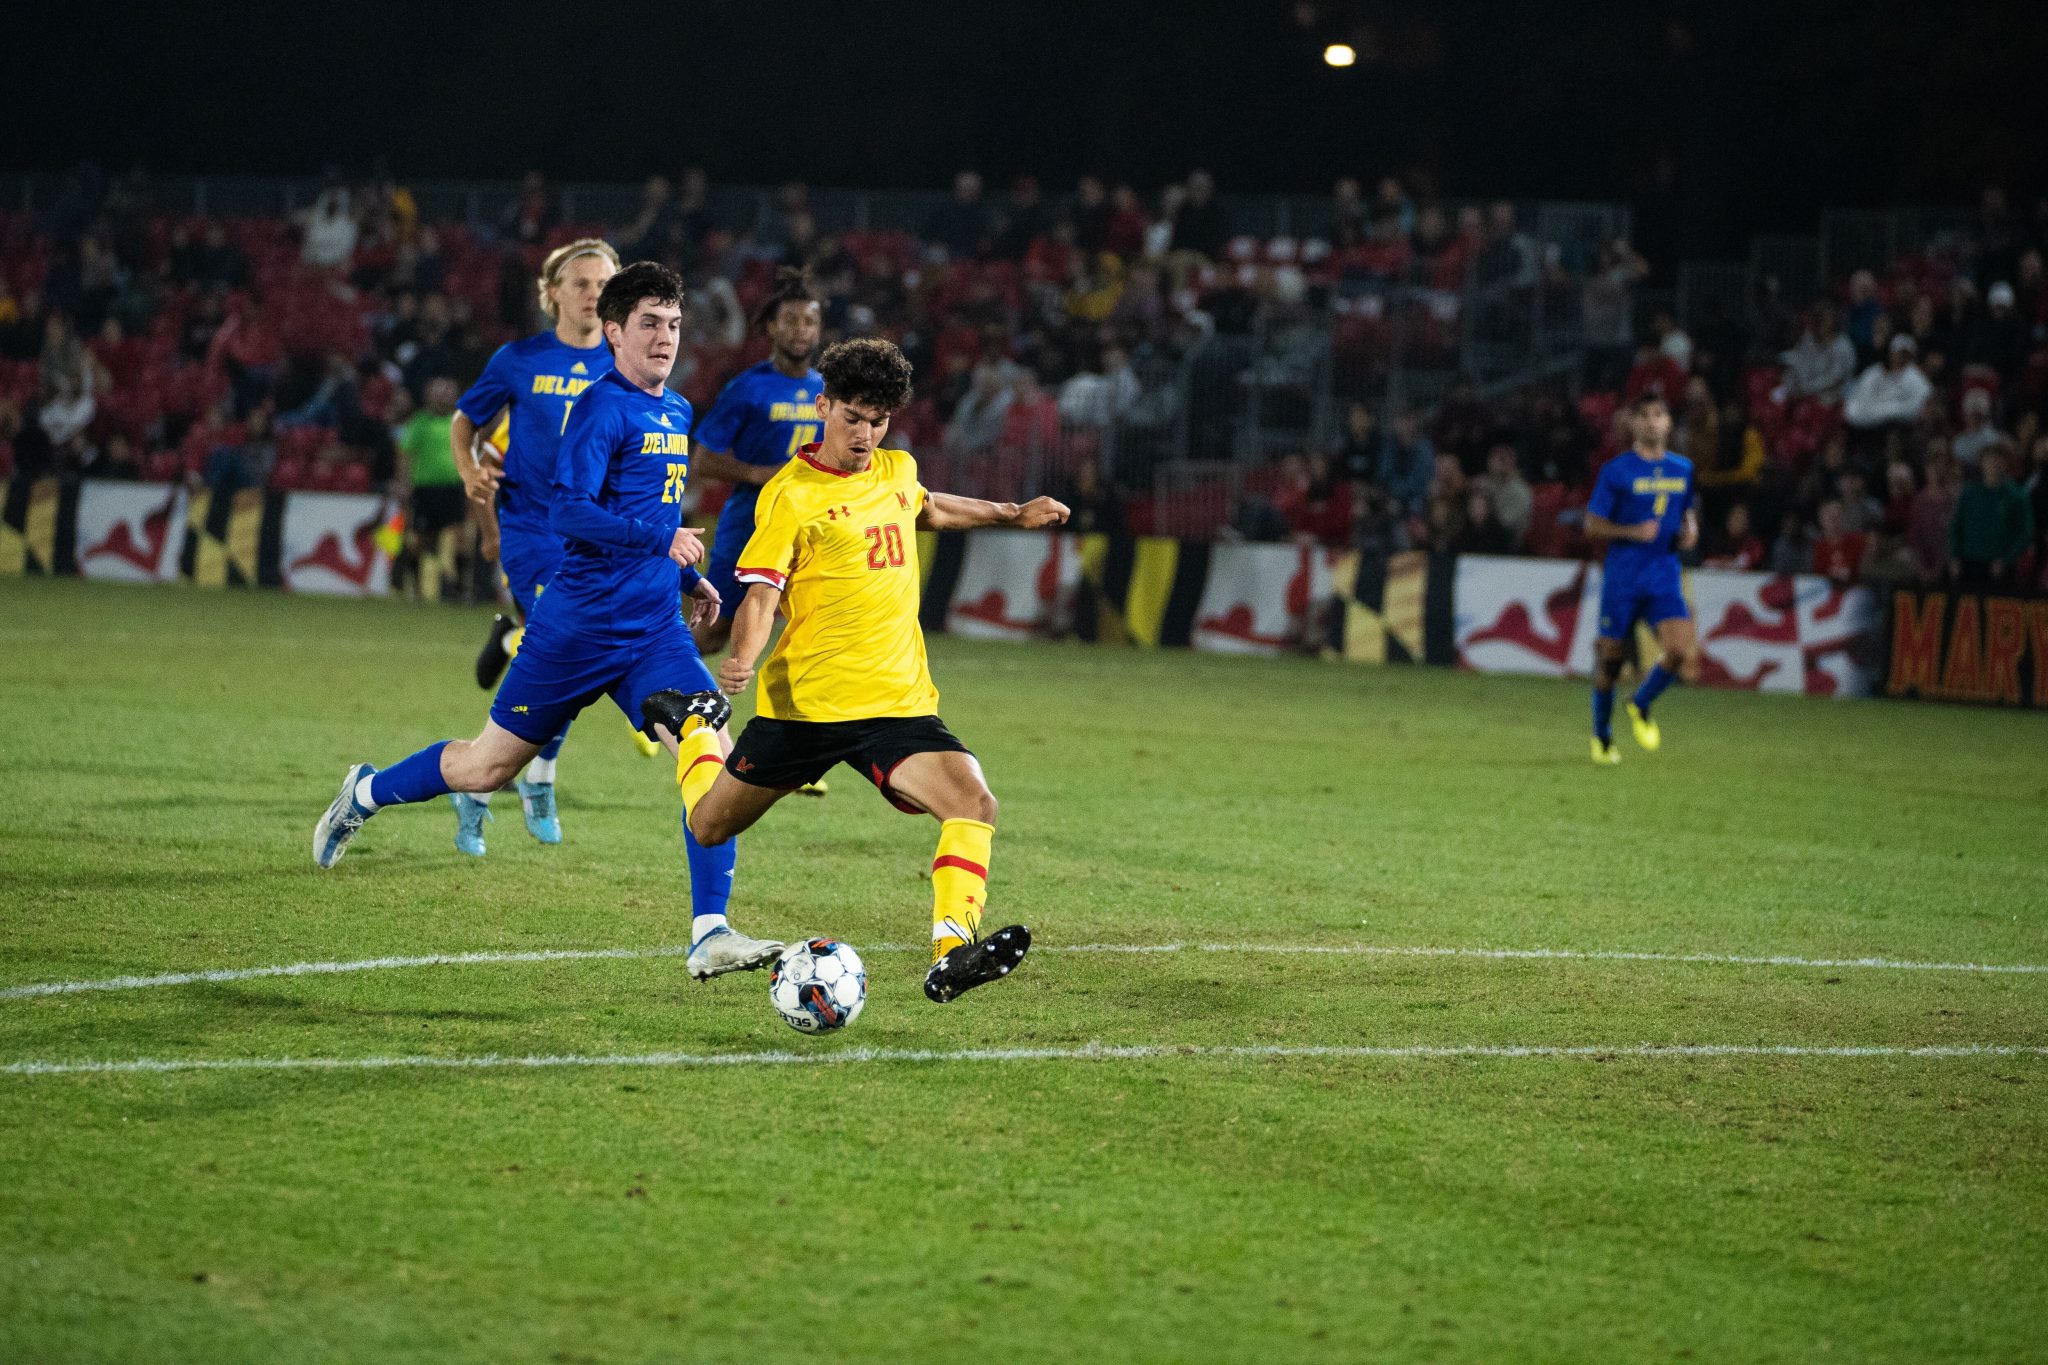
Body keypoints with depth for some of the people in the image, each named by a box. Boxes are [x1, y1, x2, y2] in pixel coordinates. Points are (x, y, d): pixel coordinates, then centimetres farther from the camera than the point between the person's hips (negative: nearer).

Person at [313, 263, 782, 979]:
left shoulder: (676, 412, 14)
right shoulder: (601, 406, -12)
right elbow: (567, 510, -23)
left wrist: (689, 578, 26)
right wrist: (658, 539, -28)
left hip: (655, 632, 6)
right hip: (577, 625, -6)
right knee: (490, 764, 7)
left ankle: (711, 934, -13)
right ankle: (366, 792, 35)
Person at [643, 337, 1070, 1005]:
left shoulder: (897, 471, 10)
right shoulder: (790, 493, -10)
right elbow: (760, 594, -15)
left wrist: (1013, 514, 38)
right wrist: (741, 660, -33)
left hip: (898, 701, 4)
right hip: (804, 700, -4)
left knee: (974, 805, -22)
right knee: (711, 828, 12)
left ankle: (952, 955, -28)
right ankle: (695, 725, 43)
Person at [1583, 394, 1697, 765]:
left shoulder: (1682, 469, 9)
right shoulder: (1617, 470, -5)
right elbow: (1592, 525, -4)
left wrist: (1690, 532, 2)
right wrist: (1633, 531, -19)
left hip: (1664, 577, 3)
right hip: (1622, 577, -3)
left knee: (1679, 651, -16)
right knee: (1610, 656, 3)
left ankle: (1641, 705, 12)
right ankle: (1602, 736, 24)